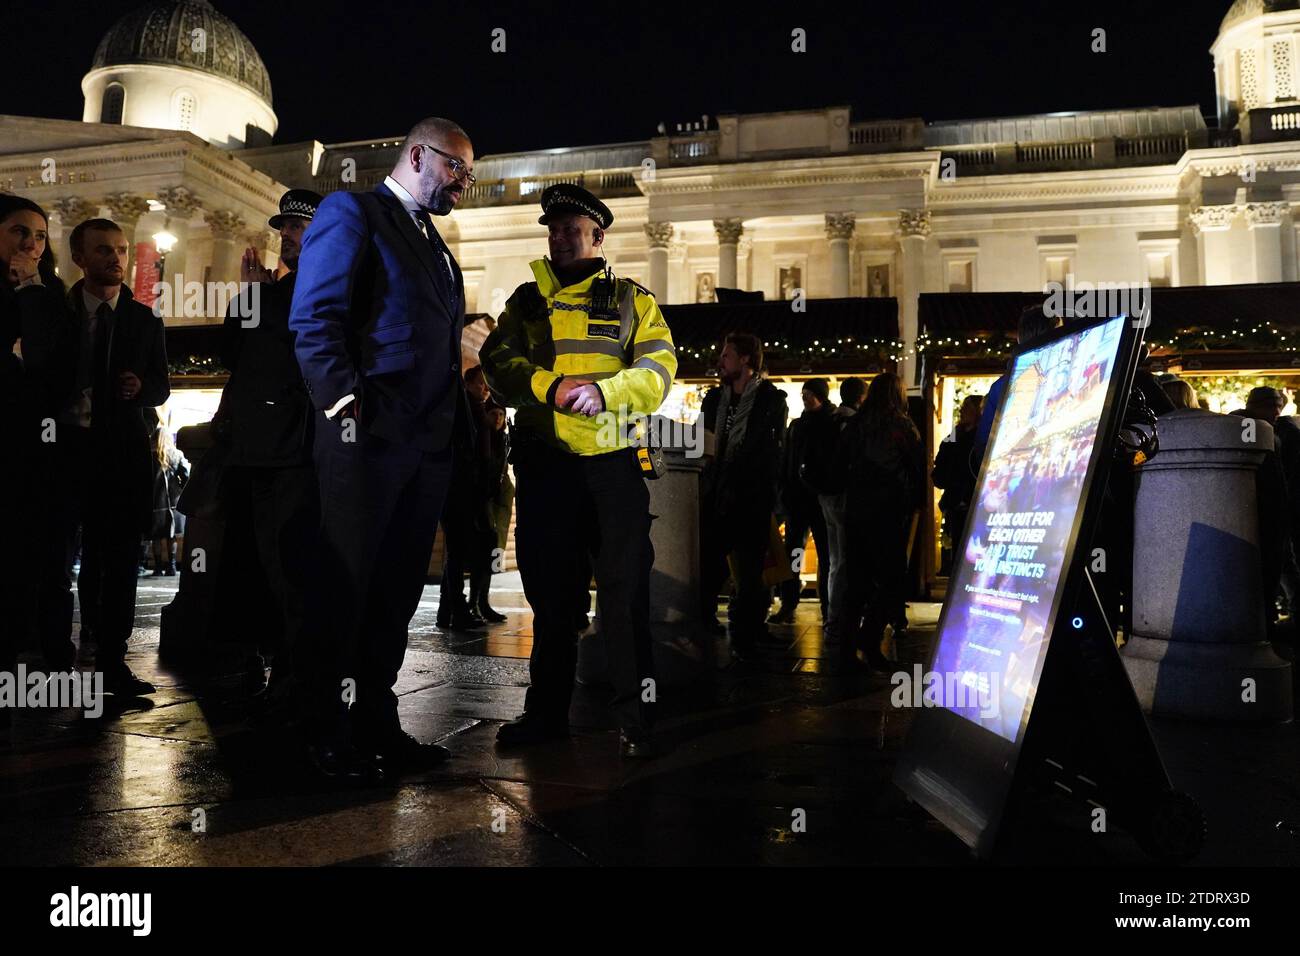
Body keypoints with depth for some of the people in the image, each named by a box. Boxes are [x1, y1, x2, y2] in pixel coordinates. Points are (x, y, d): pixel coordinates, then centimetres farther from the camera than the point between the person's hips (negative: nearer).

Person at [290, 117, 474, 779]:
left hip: (427, 445, 8)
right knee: (345, 590, 2)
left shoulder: (434, 241, 24)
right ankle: (328, 736, 15)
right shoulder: (351, 213, -1)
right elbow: (313, 319, -11)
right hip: (369, 437, -8)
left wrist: (457, 423, 12)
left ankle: (377, 725, 23)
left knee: (398, 590, 12)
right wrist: (345, 403, -20)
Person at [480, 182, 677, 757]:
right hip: (542, 462, 3)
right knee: (550, 590, 11)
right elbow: (499, 361, -1)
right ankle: (547, 711, 23)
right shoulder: (525, 301, 16)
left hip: (612, 461, -2)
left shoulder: (631, 300, 10)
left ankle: (636, 720, 7)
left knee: (624, 592, -2)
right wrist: (553, 387, -18)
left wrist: (602, 392, -21)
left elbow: (656, 371, -3)